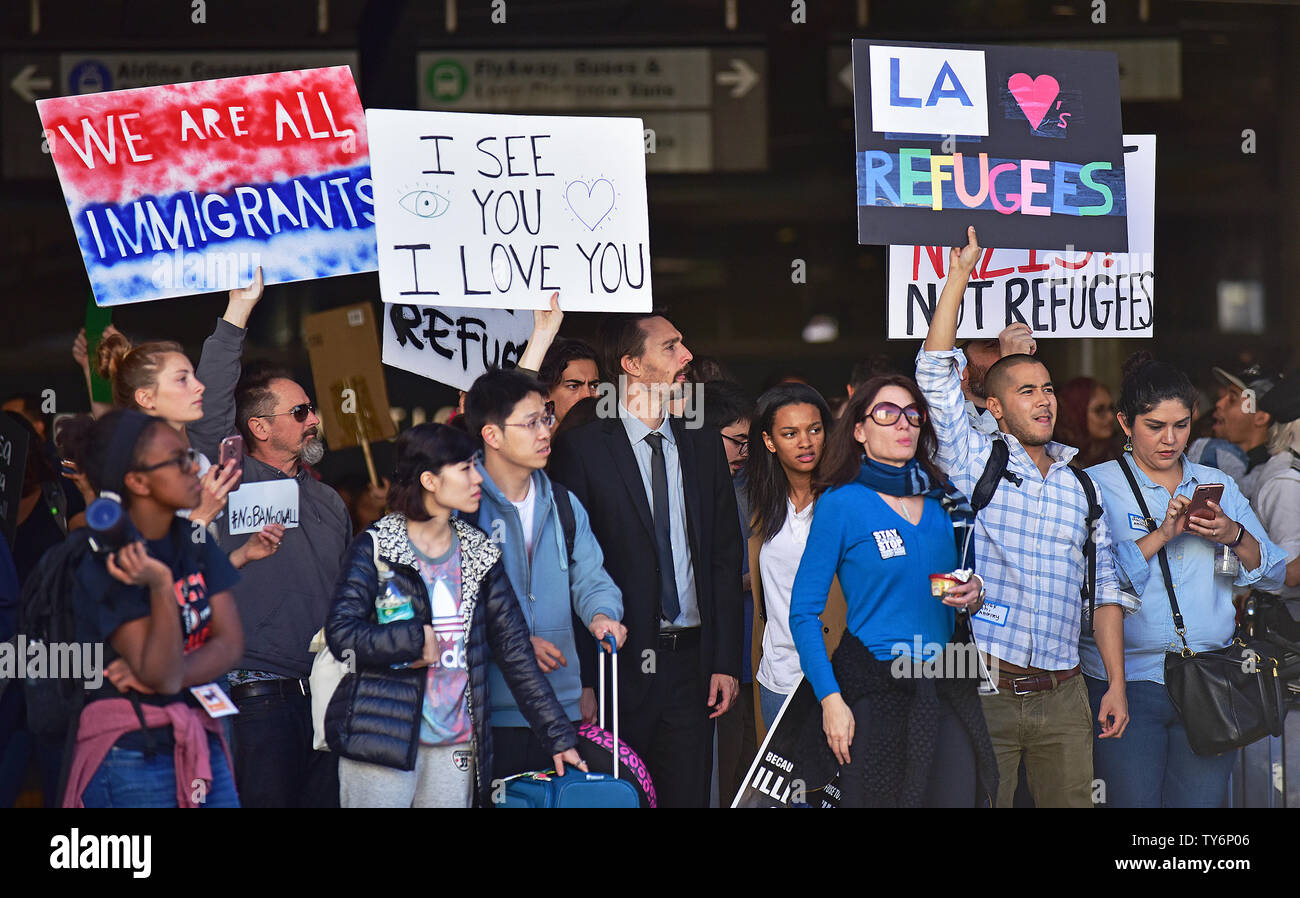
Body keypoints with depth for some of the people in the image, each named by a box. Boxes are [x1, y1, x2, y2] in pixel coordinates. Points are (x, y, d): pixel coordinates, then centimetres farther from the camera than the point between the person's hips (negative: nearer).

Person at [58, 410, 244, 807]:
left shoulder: (194, 545, 7)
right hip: (131, 759, -6)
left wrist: (161, 677, -15)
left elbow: (230, 643, 1)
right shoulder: (106, 566, -14)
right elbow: (162, 676, -19)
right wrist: (160, 586, -31)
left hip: (203, 749, 6)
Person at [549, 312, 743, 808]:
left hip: (691, 658, 4)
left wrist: (726, 661, 5)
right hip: (621, 660, -4)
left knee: (689, 793, 5)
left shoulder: (703, 444, 11)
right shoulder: (581, 448, -5)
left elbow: (726, 557, 12)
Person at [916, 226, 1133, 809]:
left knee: (1071, 803, 3)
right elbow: (935, 371, -5)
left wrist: (1116, 684, 7)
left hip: (1062, 697, 3)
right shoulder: (975, 460, 5)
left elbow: (1105, 590, 14)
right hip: (983, 689, -3)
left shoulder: (1081, 486, 15)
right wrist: (961, 273, -7)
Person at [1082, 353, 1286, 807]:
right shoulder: (1097, 487, 2)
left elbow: (1272, 572, 11)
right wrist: (1161, 535, -16)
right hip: (1126, 682, -3)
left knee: (1202, 802, -1)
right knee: (1134, 803, -5)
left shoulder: (1218, 486, 14)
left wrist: (1234, 537, -7)